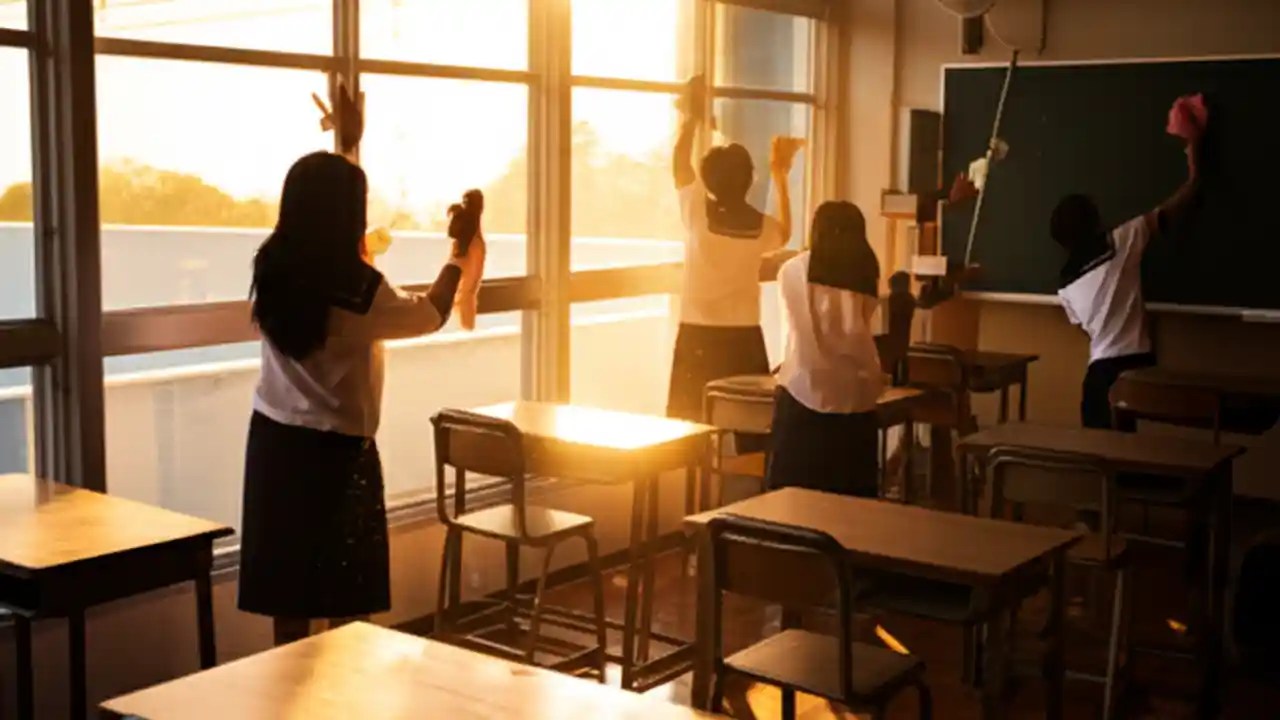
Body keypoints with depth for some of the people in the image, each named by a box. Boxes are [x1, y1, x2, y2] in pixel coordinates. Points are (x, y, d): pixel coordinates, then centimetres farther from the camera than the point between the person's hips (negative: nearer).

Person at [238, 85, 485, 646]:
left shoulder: (273, 267, -3)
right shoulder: (358, 290, -20)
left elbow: (316, 201, 18)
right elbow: (429, 315, -1)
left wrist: (346, 146, 30)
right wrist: (458, 265, 17)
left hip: (274, 437, 6)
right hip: (336, 447, -6)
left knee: (287, 581, 13)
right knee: (344, 592, 7)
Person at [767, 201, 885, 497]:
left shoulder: (793, 270, 4)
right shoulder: (866, 273, 8)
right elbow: (858, 328, 11)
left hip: (805, 391, -2)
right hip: (856, 395, 2)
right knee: (853, 497, 8)